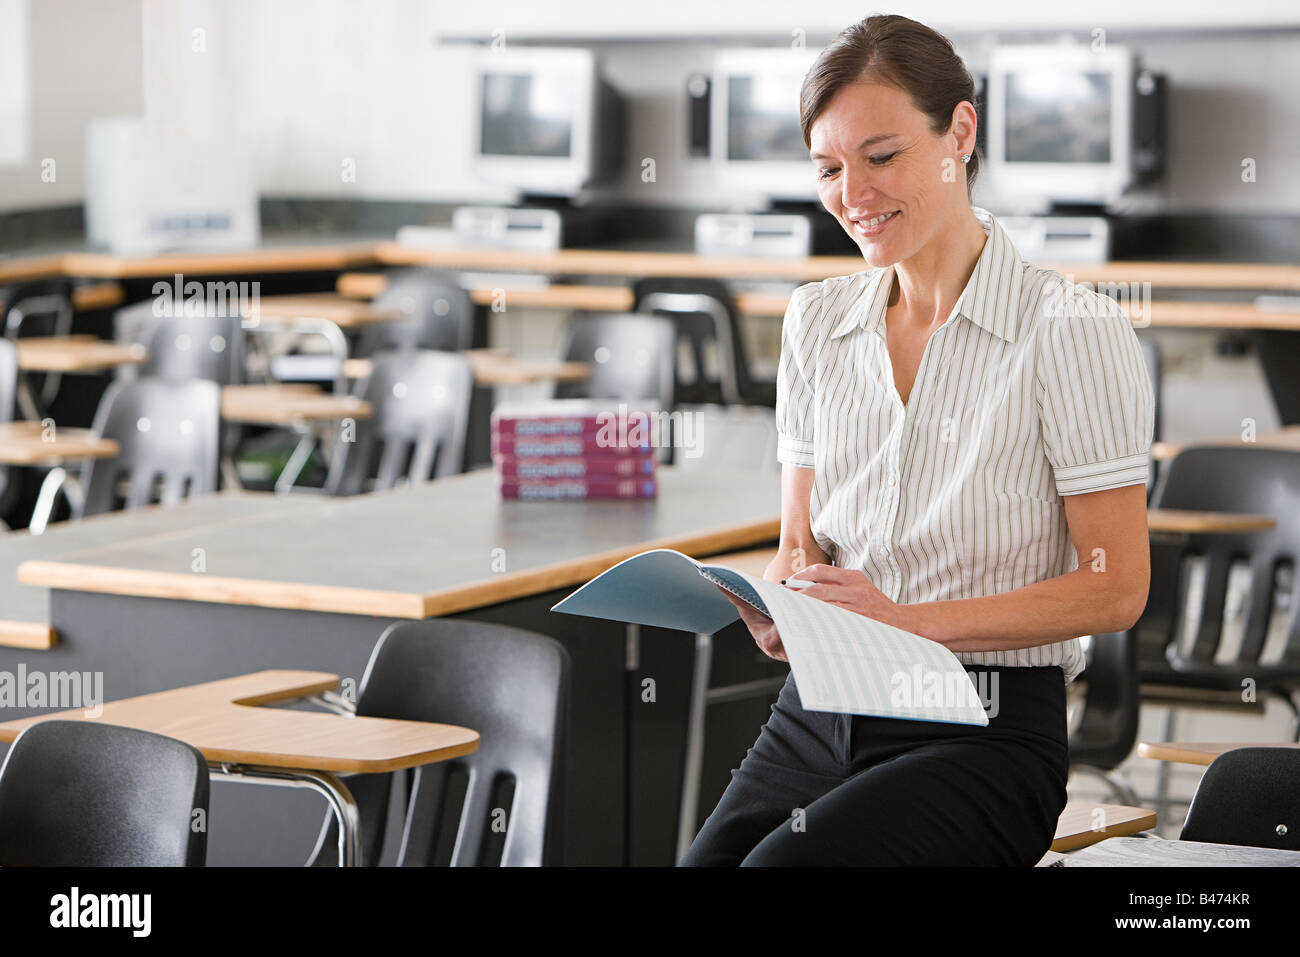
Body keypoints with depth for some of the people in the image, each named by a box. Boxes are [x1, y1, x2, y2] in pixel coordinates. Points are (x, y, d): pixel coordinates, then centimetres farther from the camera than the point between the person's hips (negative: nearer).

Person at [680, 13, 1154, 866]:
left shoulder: (1073, 331, -6)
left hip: (984, 731, -5)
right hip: (818, 718, 5)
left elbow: (1115, 587, -8)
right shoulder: (817, 322, 13)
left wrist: (912, 620, -20)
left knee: (779, 866, -30)